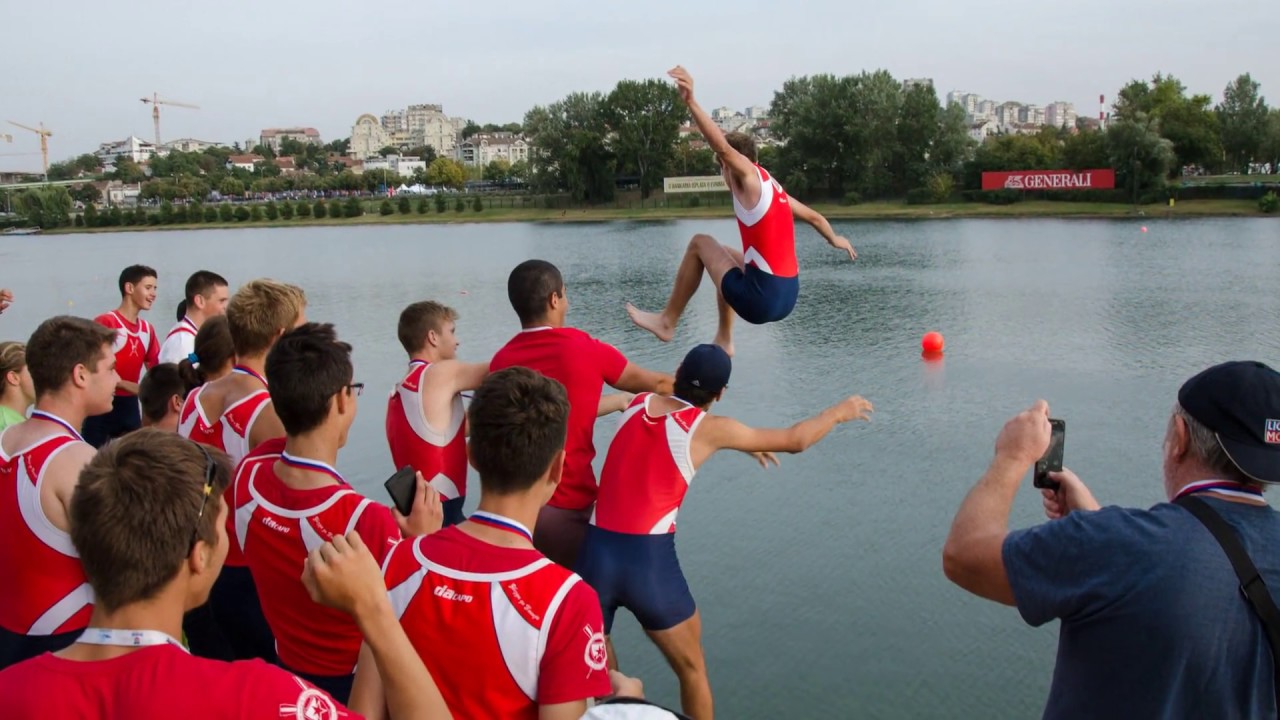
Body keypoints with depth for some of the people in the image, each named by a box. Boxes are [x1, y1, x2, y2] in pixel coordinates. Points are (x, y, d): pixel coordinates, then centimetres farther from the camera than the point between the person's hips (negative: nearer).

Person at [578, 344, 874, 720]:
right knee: (692, 669, 21)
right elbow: (795, 440, 9)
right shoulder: (709, 428, -2)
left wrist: (741, 442, 41)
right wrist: (840, 411, 26)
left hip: (596, 554, 4)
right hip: (650, 561, -3)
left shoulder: (638, 403, 10)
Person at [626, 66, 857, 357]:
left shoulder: (750, 177, -5)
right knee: (724, 254, 33)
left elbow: (723, 146, -25)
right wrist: (835, 240, 51)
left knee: (701, 243, 8)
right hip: (787, 298, 9)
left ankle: (667, 322, 12)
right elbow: (814, 216, 31)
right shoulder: (771, 186, 18)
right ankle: (724, 340, 35)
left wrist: (691, 101, -35)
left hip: (760, 300, -9)